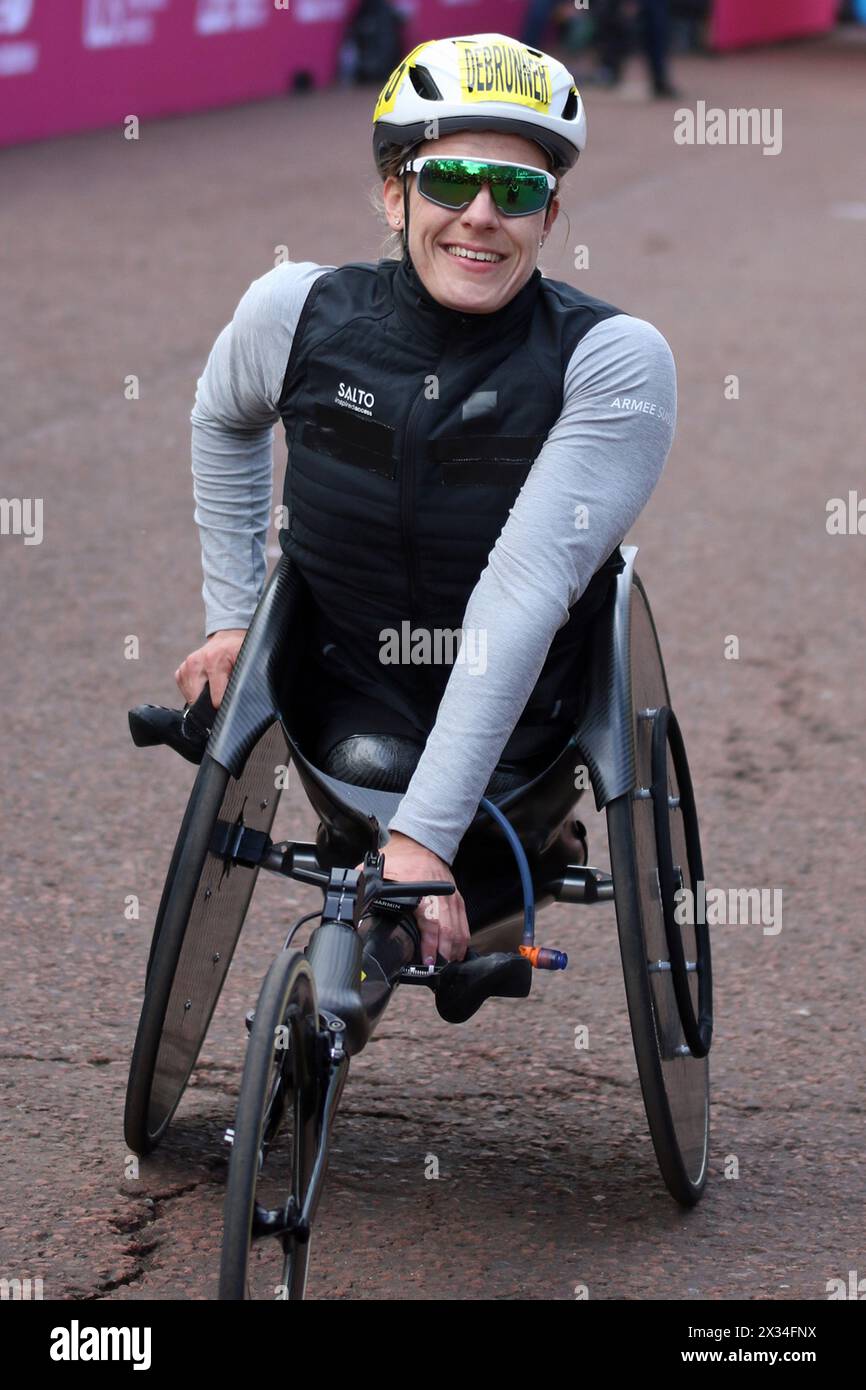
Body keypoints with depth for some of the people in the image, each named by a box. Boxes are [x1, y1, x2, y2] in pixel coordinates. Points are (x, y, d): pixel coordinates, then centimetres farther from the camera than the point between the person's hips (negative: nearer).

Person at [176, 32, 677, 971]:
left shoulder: (615, 361, -21)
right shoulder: (297, 312, -10)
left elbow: (525, 590, -30)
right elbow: (223, 419, 16)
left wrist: (424, 834, -36)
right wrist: (230, 615, 10)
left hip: (516, 726, -2)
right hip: (352, 707, 2)